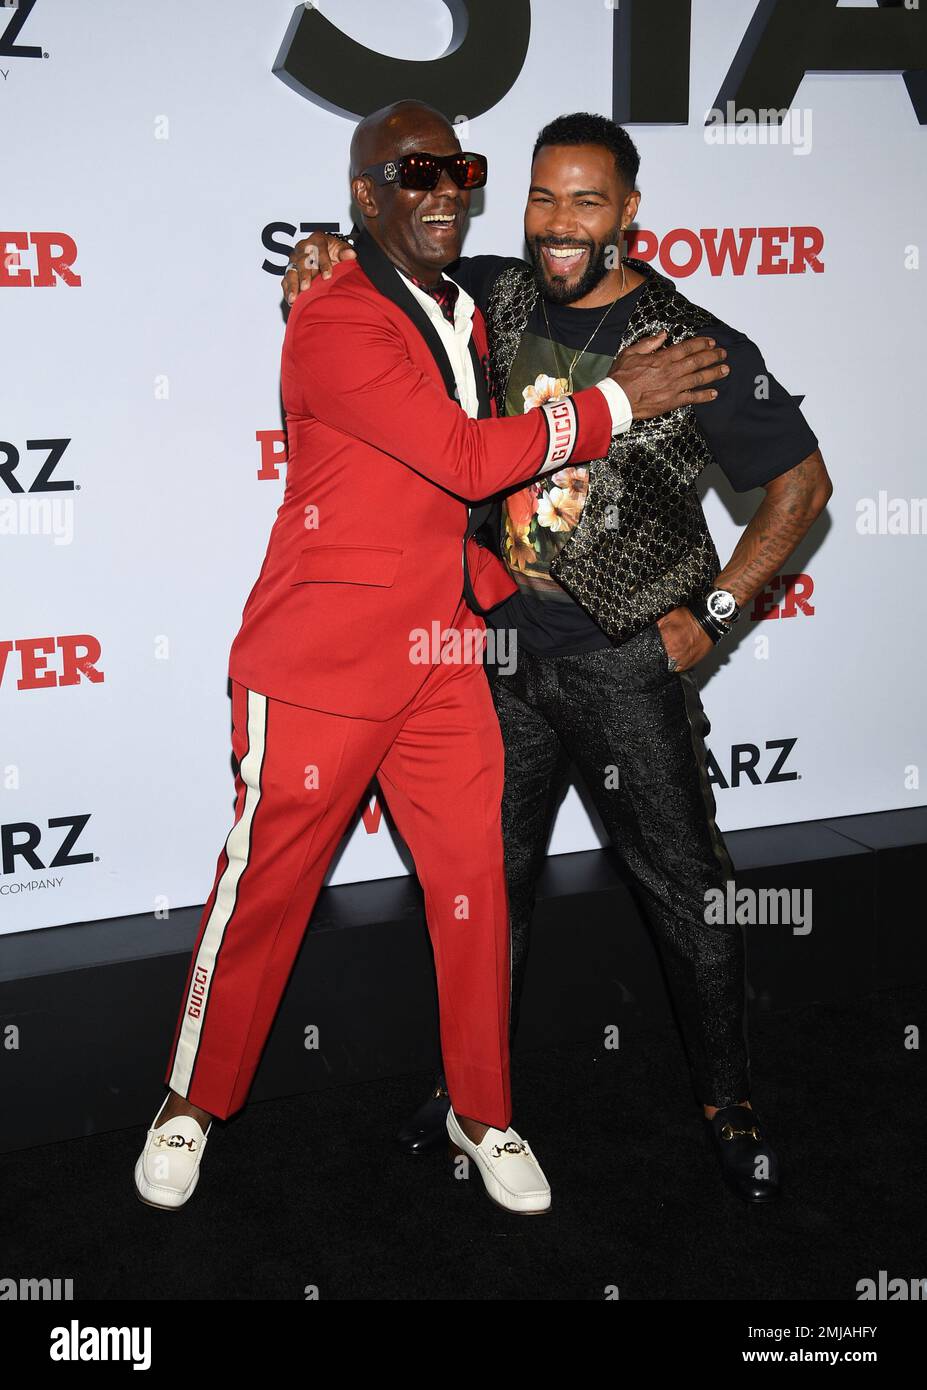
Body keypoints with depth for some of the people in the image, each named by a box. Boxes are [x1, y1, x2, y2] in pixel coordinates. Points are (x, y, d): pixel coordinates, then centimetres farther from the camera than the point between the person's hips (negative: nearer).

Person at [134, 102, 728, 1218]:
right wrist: (615, 401, -15)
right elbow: (469, 458, -22)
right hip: (320, 664, -7)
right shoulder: (336, 325, -15)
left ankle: (481, 1114, 28)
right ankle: (194, 1103, 29)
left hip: (441, 658, 7)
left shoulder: (463, 318, 13)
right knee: (264, 887, 6)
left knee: (474, 885, 9)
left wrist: (492, 576, 12)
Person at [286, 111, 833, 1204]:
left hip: (628, 664, -4)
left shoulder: (698, 346, -10)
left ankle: (727, 1103, 24)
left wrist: (710, 616, -7)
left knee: (683, 888, 4)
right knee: (491, 877, 15)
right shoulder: (491, 297, 2)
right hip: (501, 651, 4)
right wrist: (326, 253, -2)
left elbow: (801, 482, -3)